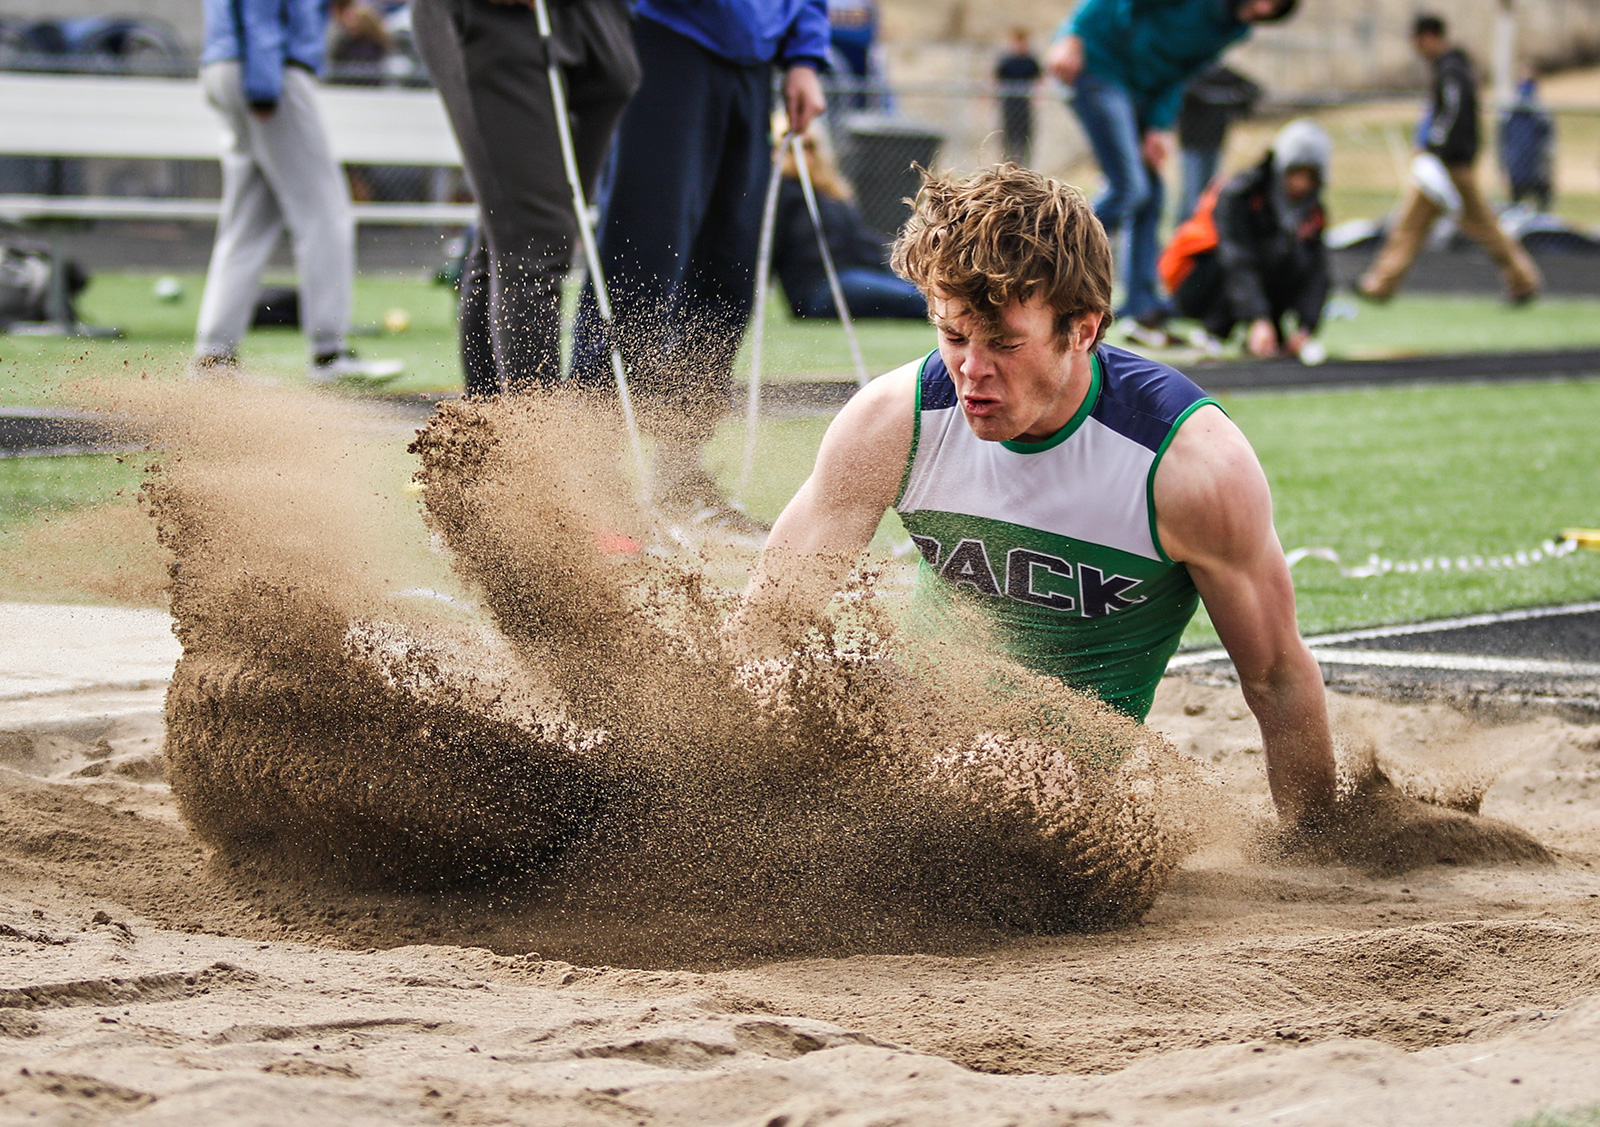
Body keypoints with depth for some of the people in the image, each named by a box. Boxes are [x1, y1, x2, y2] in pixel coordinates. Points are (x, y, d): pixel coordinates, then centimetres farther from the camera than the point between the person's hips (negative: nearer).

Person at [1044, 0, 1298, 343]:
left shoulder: (1236, 28, 2)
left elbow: (1182, 71, 4)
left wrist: (1160, 126, -6)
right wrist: (1072, 38, -24)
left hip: (1139, 89, 9)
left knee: (1150, 197, 7)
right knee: (1130, 188, -16)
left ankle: (1142, 309, 12)